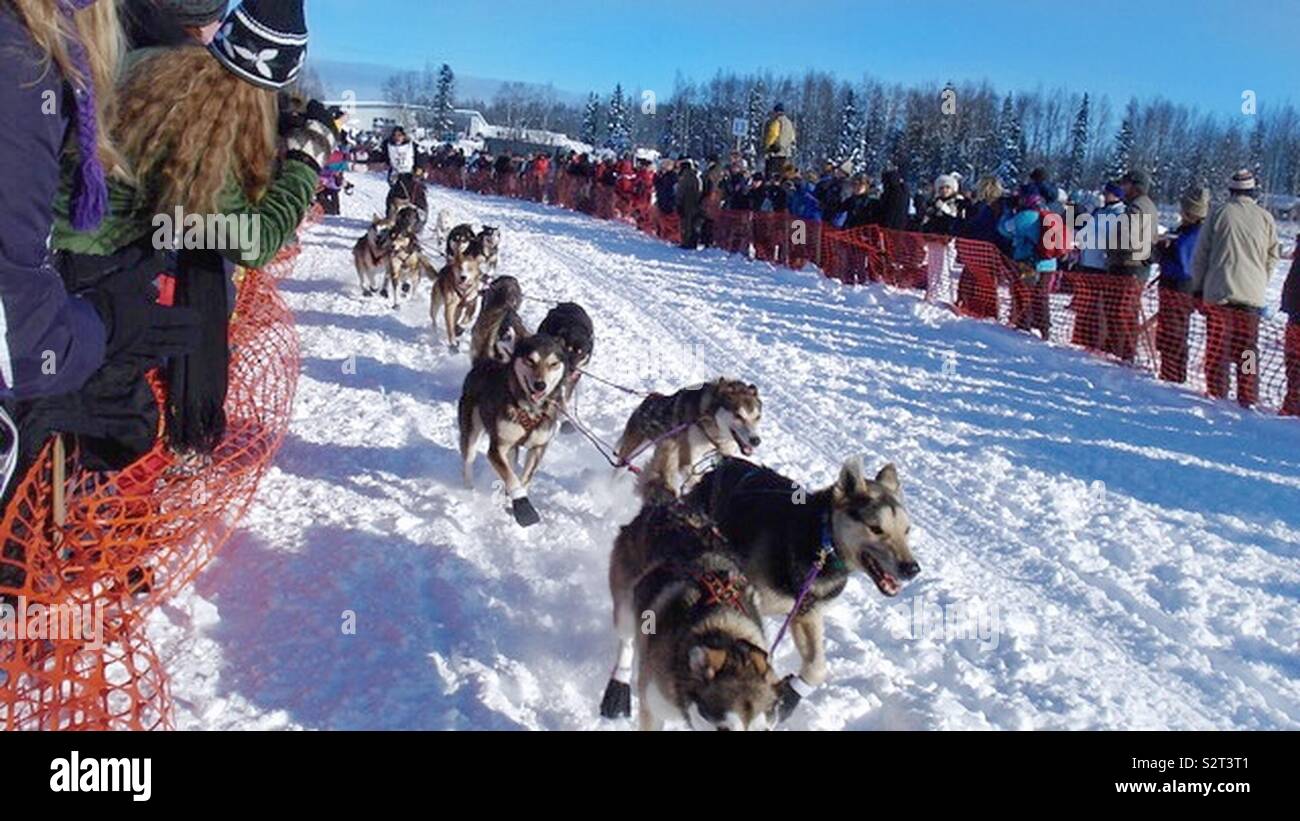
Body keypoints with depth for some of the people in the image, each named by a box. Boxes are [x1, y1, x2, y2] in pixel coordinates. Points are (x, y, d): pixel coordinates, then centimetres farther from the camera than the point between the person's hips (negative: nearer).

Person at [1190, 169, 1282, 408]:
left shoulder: (1219, 213, -1)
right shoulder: (1265, 217, 3)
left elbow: (1200, 256, 1)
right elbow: (1273, 256, 9)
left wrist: (1198, 288, 9)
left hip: (1218, 292, -1)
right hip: (1252, 294, 1)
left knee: (1217, 347, 5)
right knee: (1247, 349, 7)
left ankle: (1216, 394, 4)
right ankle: (1248, 400, 7)